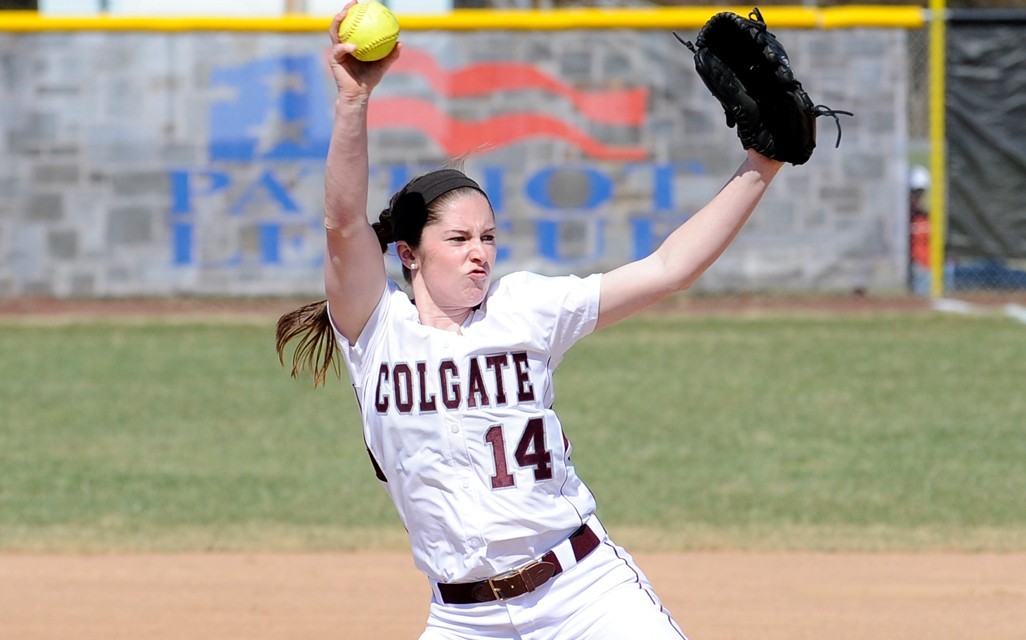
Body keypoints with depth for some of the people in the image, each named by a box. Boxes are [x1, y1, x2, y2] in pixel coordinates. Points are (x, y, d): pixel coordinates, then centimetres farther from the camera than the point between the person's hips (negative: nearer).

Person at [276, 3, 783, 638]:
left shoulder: (523, 307, 2)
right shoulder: (376, 330, -2)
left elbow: (665, 270, 0)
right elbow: (345, 225, -18)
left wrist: (758, 170, -8)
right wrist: (354, 99, -32)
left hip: (585, 583, 0)